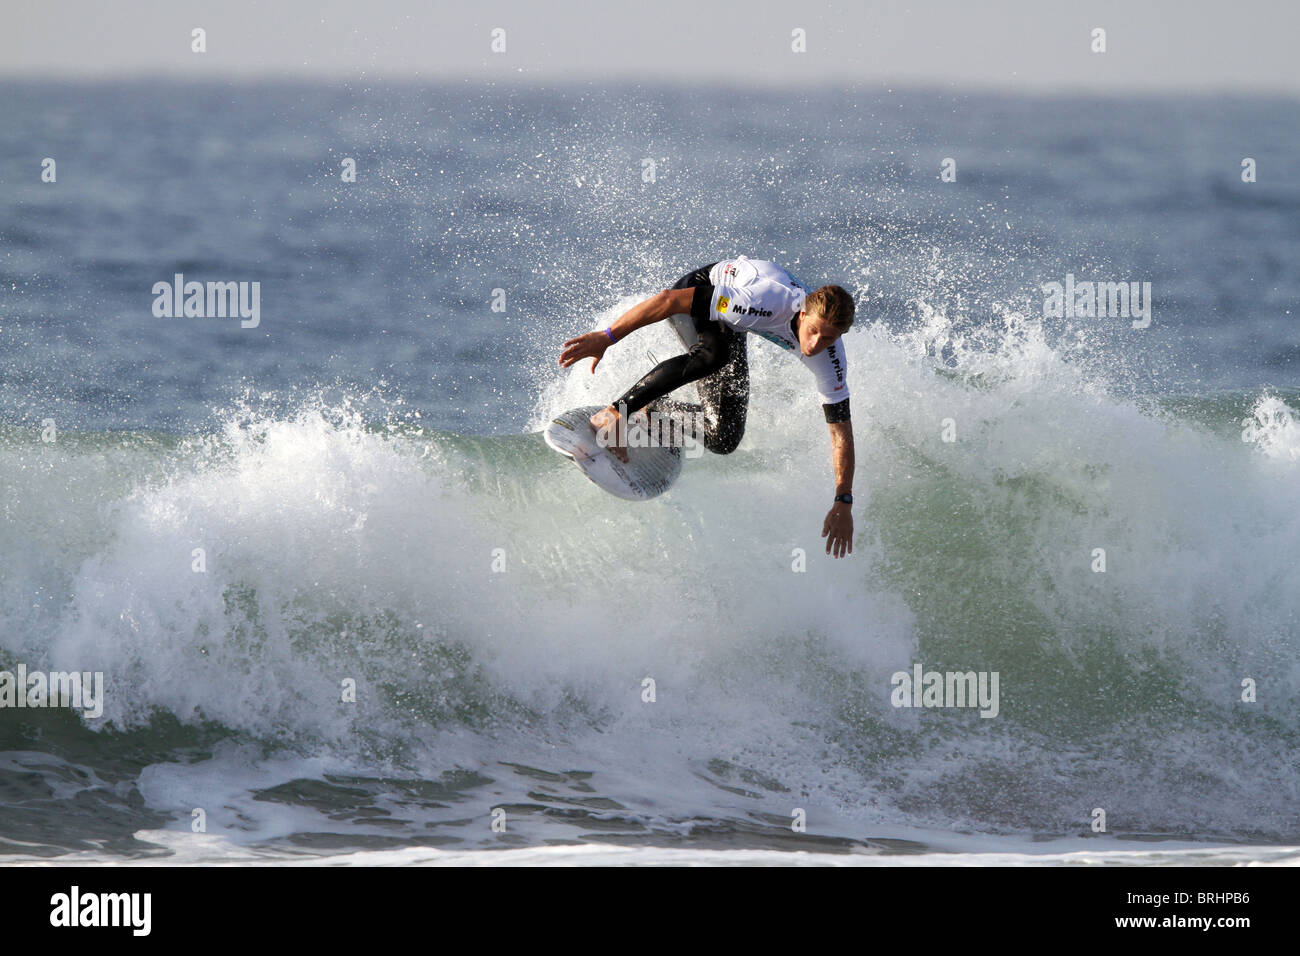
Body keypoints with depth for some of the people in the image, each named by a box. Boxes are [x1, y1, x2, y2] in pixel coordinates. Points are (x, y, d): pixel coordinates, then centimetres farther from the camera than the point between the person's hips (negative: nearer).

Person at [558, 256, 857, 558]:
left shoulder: (830, 360, -25)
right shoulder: (770, 301, -42)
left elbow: (841, 431, -15)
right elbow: (671, 299, -38)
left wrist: (843, 503, -19)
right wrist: (606, 338, -37)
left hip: (729, 327, 6)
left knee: (723, 438, -7)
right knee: (712, 354, -42)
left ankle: (653, 413, 19)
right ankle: (615, 412, -35)